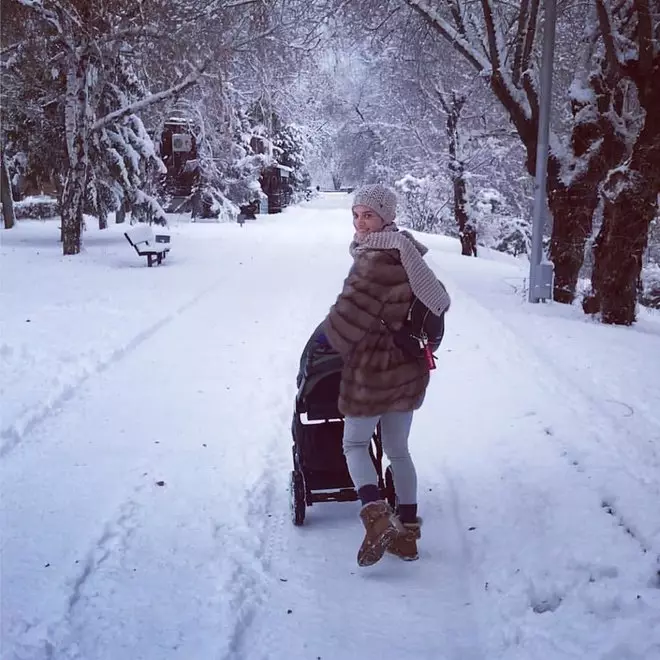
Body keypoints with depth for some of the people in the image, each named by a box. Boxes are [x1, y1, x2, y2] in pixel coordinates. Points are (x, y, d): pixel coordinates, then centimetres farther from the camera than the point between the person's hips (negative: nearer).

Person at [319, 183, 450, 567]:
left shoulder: (375, 260, -21)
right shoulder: (408, 257, 7)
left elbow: (351, 314, -20)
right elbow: (439, 300, 19)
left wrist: (328, 339, -1)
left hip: (373, 369, -8)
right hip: (408, 368, 8)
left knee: (355, 444, 8)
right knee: (398, 450, 17)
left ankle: (377, 517, -10)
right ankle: (408, 533, 23)